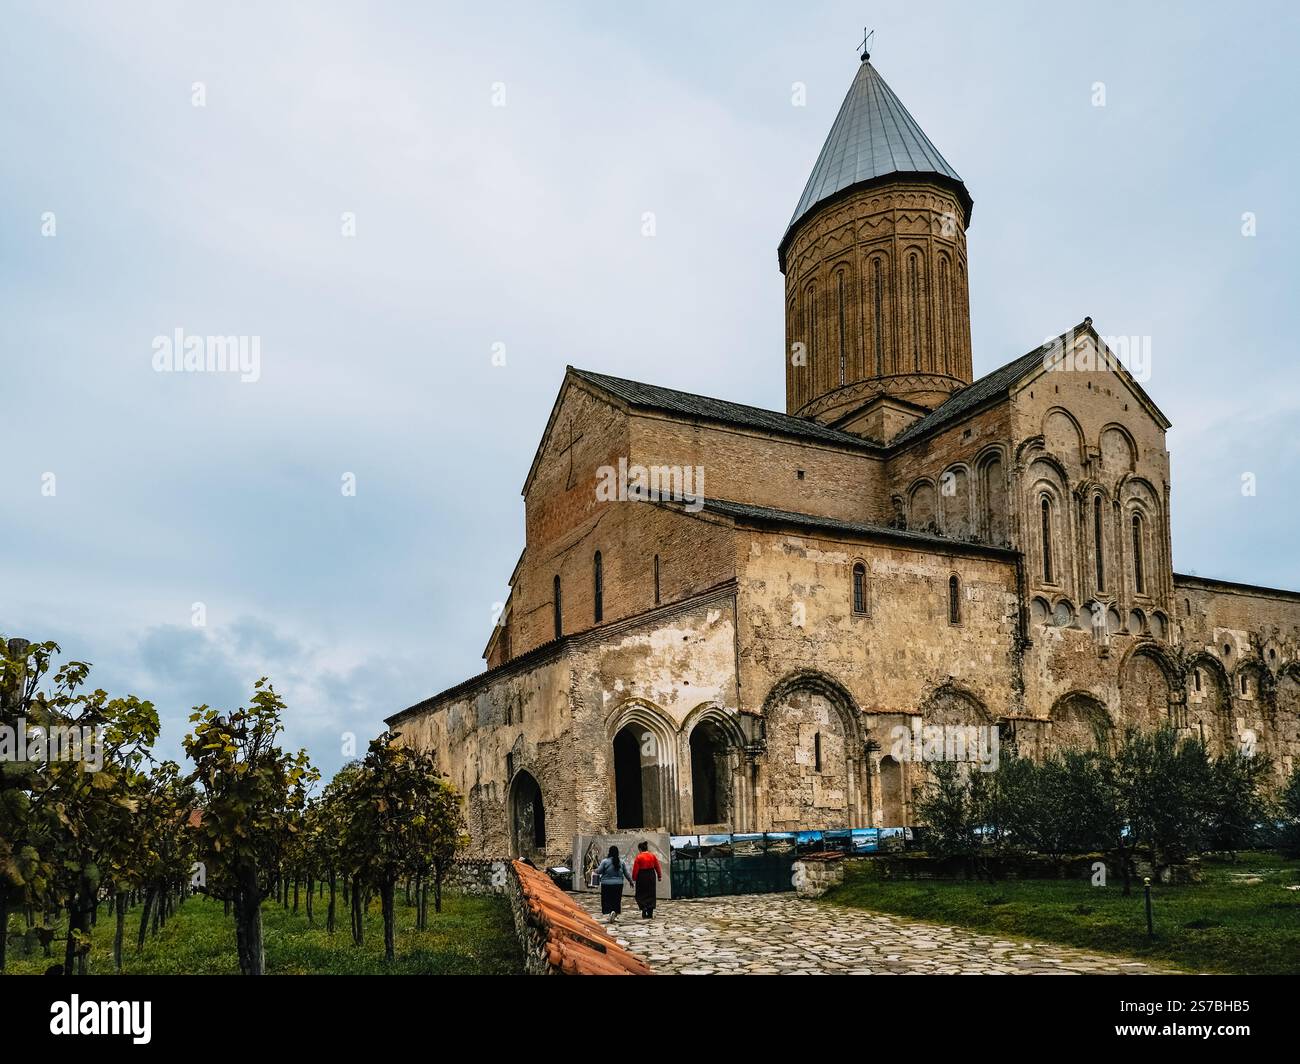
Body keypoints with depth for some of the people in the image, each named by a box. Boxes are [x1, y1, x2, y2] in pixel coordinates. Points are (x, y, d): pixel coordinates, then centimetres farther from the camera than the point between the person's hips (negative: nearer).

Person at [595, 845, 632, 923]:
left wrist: (596, 869, 16)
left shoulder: (605, 861, -9)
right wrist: (630, 881, 22)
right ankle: (615, 916, 13)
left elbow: (599, 871, -7)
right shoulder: (621, 862, 1)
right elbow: (626, 873, 8)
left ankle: (611, 912, -22)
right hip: (618, 885, 3)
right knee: (616, 901, 13)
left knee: (607, 901, 1)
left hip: (607, 885, -3)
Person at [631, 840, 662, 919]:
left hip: (641, 877, -4)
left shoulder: (639, 857, -11)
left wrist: (634, 878, -1)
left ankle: (644, 908, -11)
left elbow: (635, 869, -10)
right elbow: (657, 866, 6)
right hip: (651, 876, 4)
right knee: (651, 895, 11)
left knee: (641, 895, 8)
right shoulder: (652, 856, 2)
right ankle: (650, 913, 13)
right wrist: (659, 876, 15)